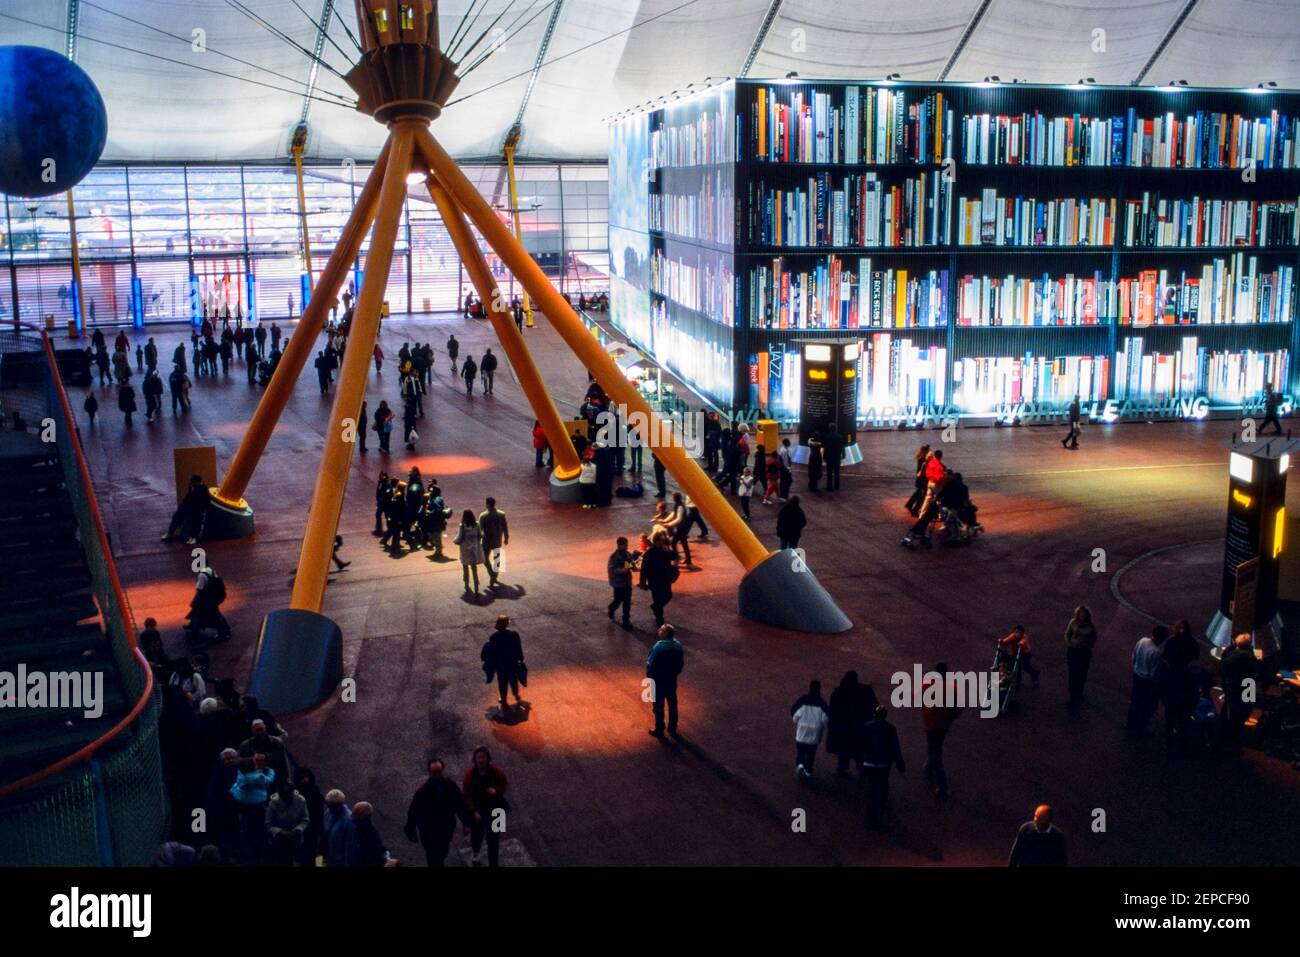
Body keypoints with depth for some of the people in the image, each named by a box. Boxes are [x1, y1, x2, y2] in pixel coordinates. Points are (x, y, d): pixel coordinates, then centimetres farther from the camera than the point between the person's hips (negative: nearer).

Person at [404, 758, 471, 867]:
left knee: (441, 856, 27)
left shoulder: (451, 787, -14)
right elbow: (413, 811, -17)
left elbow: (461, 805, -4)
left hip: (446, 830, 4)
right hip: (428, 832, -4)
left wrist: (468, 822, 0)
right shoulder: (423, 791, -24)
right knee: (433, 859, 7)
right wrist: (410, 831, -13)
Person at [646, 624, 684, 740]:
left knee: (659, 706, 9)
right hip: (672, 679, 5)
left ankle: (659, 731, 20)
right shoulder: (678, 645, -7)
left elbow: (651, 664, -20)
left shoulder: (658, 646, -26)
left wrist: (649, 676, -4)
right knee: (672, 704, 18)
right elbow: (681, 663, 2)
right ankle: (672, 730, 29)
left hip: (658, 680, -5)